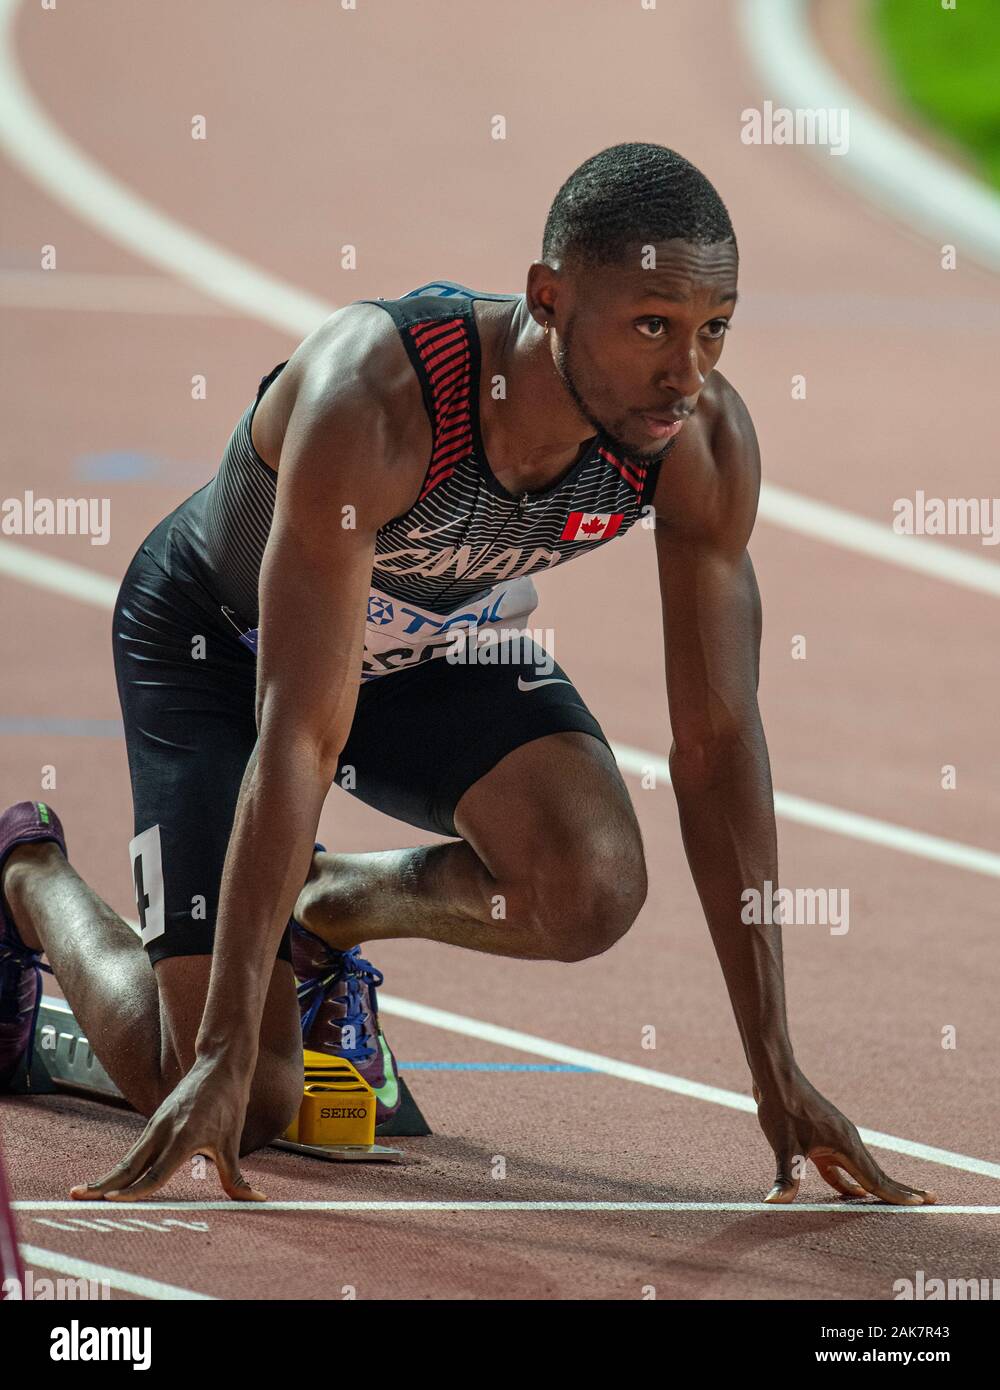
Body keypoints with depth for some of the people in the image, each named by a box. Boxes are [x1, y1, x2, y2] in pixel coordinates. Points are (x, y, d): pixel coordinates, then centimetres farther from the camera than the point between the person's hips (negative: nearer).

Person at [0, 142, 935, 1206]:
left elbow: (717, 740, -20)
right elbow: (300, 737, -41)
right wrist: (224, 1059, -43)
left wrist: (777, 1075, -21)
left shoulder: (704, 440, -27)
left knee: (589, 889, -27)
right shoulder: (373, 397, -41)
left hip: (443, 641, 4)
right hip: (215, 640, -4)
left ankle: (330, 903, 7)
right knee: (237, 1104, -10)